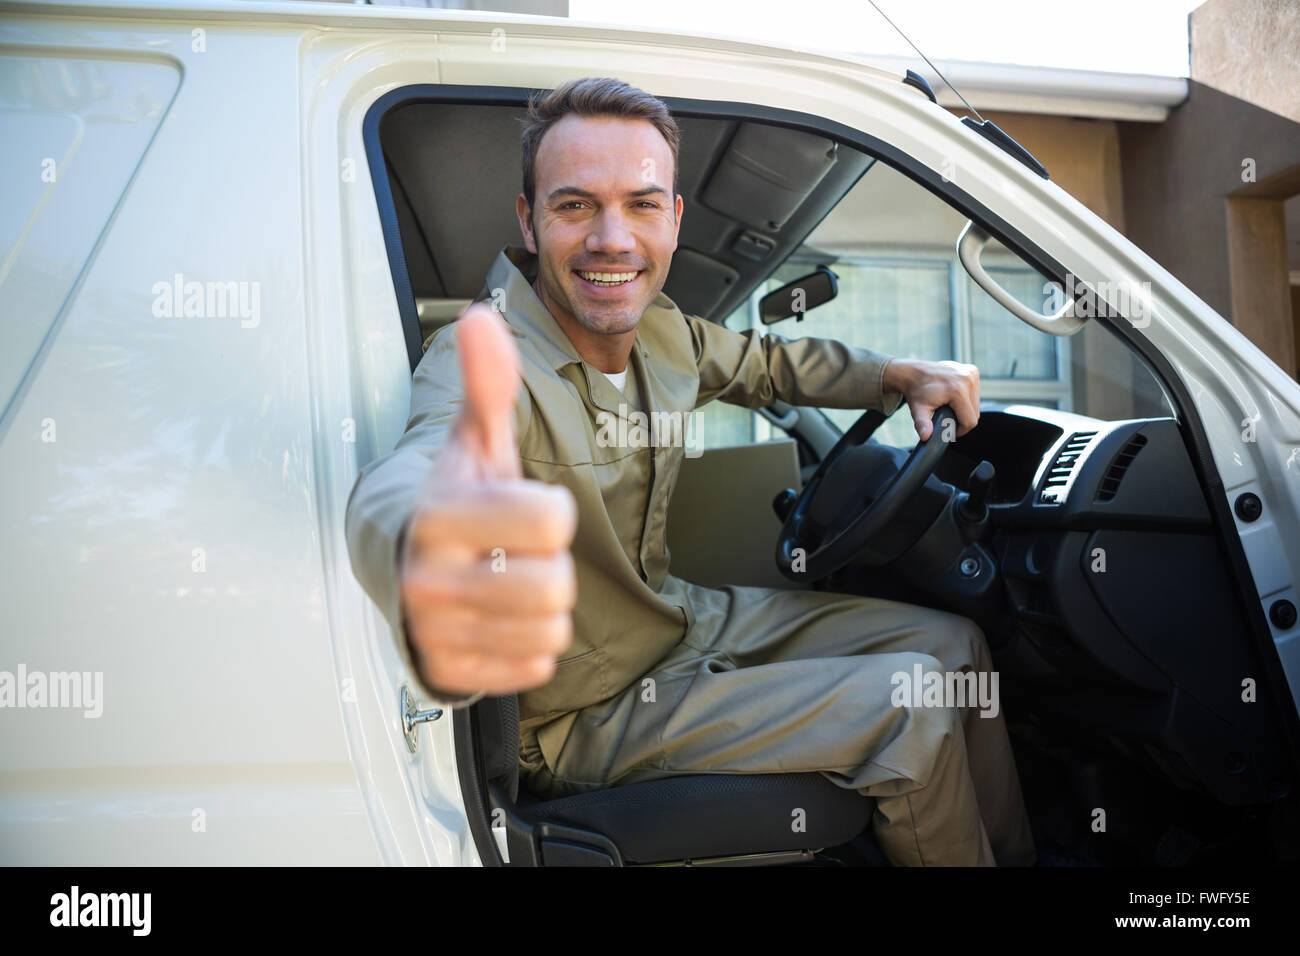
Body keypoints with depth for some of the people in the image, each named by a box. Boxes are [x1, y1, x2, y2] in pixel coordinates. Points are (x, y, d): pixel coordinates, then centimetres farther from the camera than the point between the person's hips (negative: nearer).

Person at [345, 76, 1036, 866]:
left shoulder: (660, 331, -4)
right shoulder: (482, 367, -29)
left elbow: (769, 362, 16)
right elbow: (407, 483, -52)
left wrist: (903, 375, 1)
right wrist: (427, 551, -76)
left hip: (686, 617, 8)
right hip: (591, 712, -8)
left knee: (952, 644, 10)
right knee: (910, 710, -15)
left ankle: (1018, 855, 31)